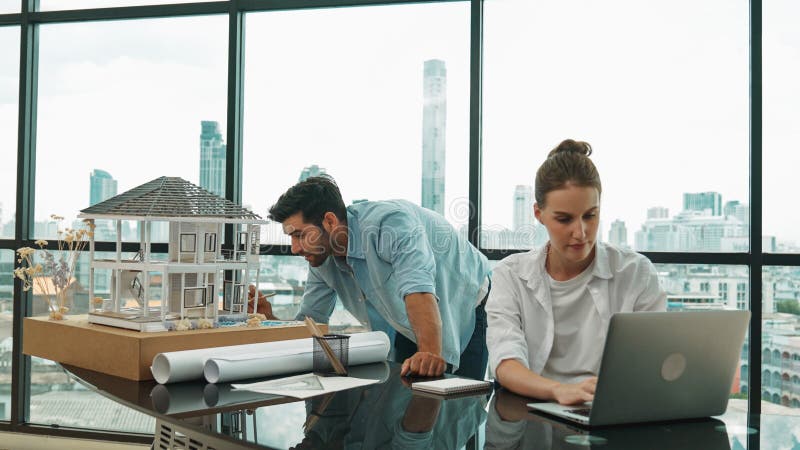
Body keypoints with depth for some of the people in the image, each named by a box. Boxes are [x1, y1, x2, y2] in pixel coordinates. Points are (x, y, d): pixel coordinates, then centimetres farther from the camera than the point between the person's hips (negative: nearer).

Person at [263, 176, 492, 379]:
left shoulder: (389, 221, -33)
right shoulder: (322, 260, -9)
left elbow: (417, 286, -47)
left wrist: (430, 352, -60)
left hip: (467, 310, -6)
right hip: (408, 328, 7)